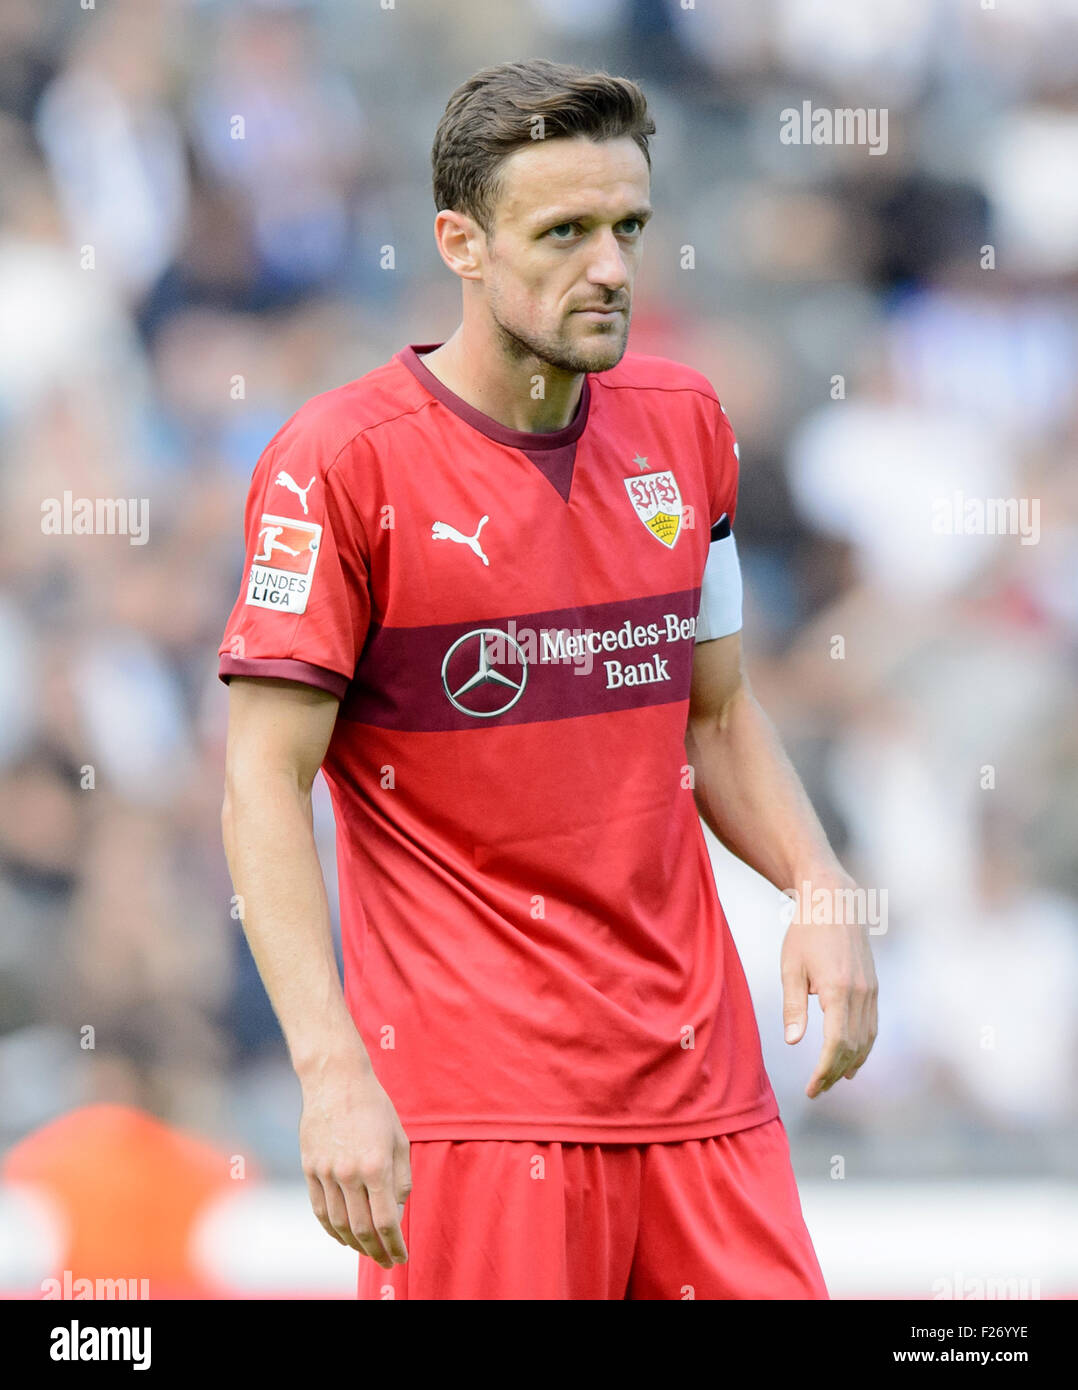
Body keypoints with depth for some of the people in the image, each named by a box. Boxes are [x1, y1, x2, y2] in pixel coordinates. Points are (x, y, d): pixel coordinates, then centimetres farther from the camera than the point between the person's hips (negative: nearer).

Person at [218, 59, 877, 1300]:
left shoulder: (684, 424, 10)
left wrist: (820, 890, 2)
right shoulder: (343, 459, -9)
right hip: (473, 1093, -5)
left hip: (702, 1079, 5)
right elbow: (264, 785, -11)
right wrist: (332, 1071, -20)